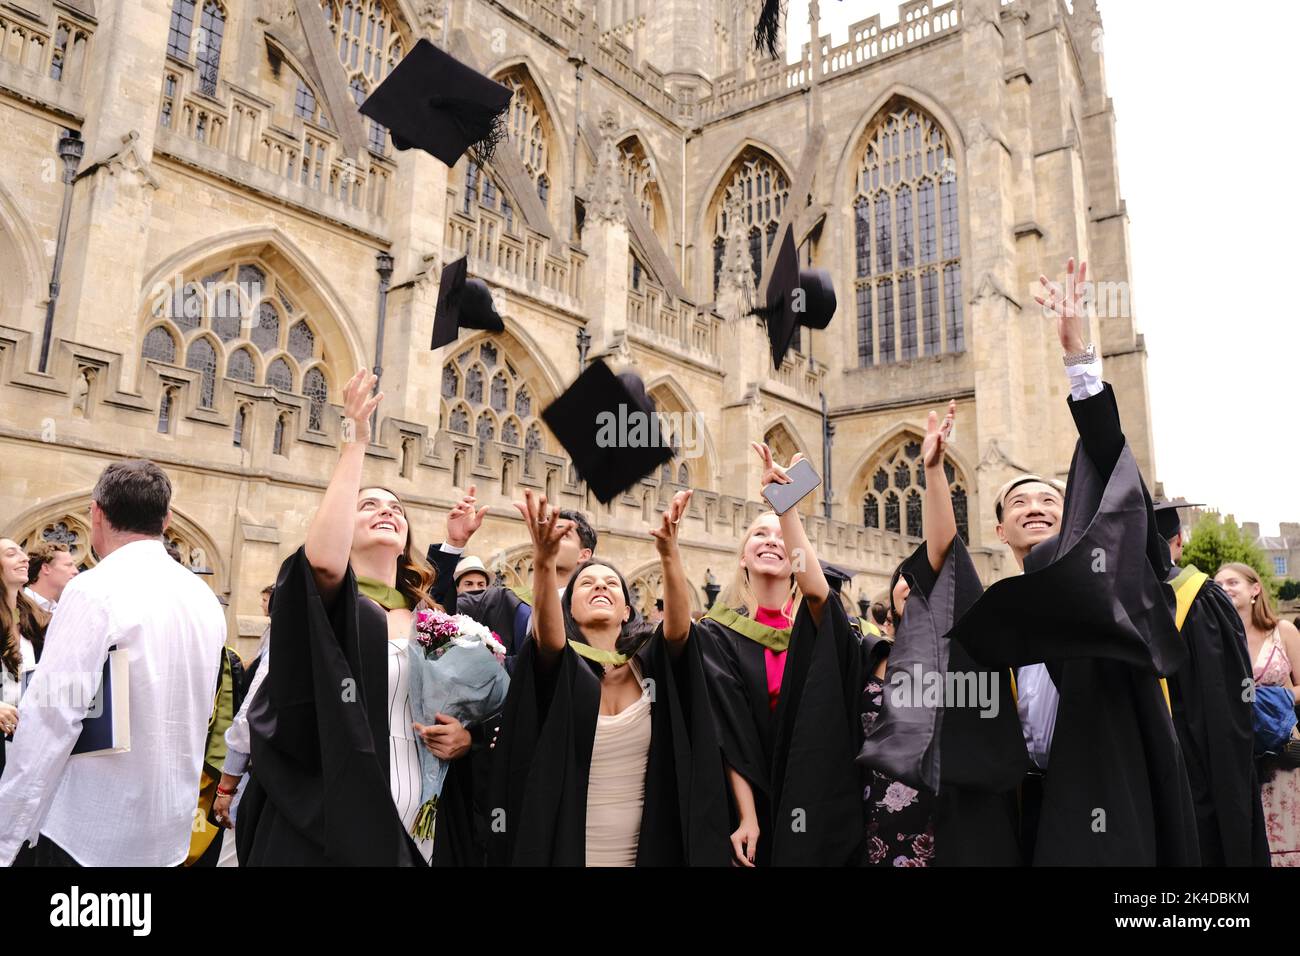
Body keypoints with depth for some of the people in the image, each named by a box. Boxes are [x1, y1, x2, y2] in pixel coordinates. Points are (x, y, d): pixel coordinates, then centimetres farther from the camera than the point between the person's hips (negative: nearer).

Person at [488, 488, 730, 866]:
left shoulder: (651, 663, -1)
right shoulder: (558, 668, -5)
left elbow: (679, 628, -21)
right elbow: (548, 635, -27)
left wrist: (669, 554, -38)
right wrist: (543, 562, -46)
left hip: (646, 850, 2)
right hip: (567, 851, -2)